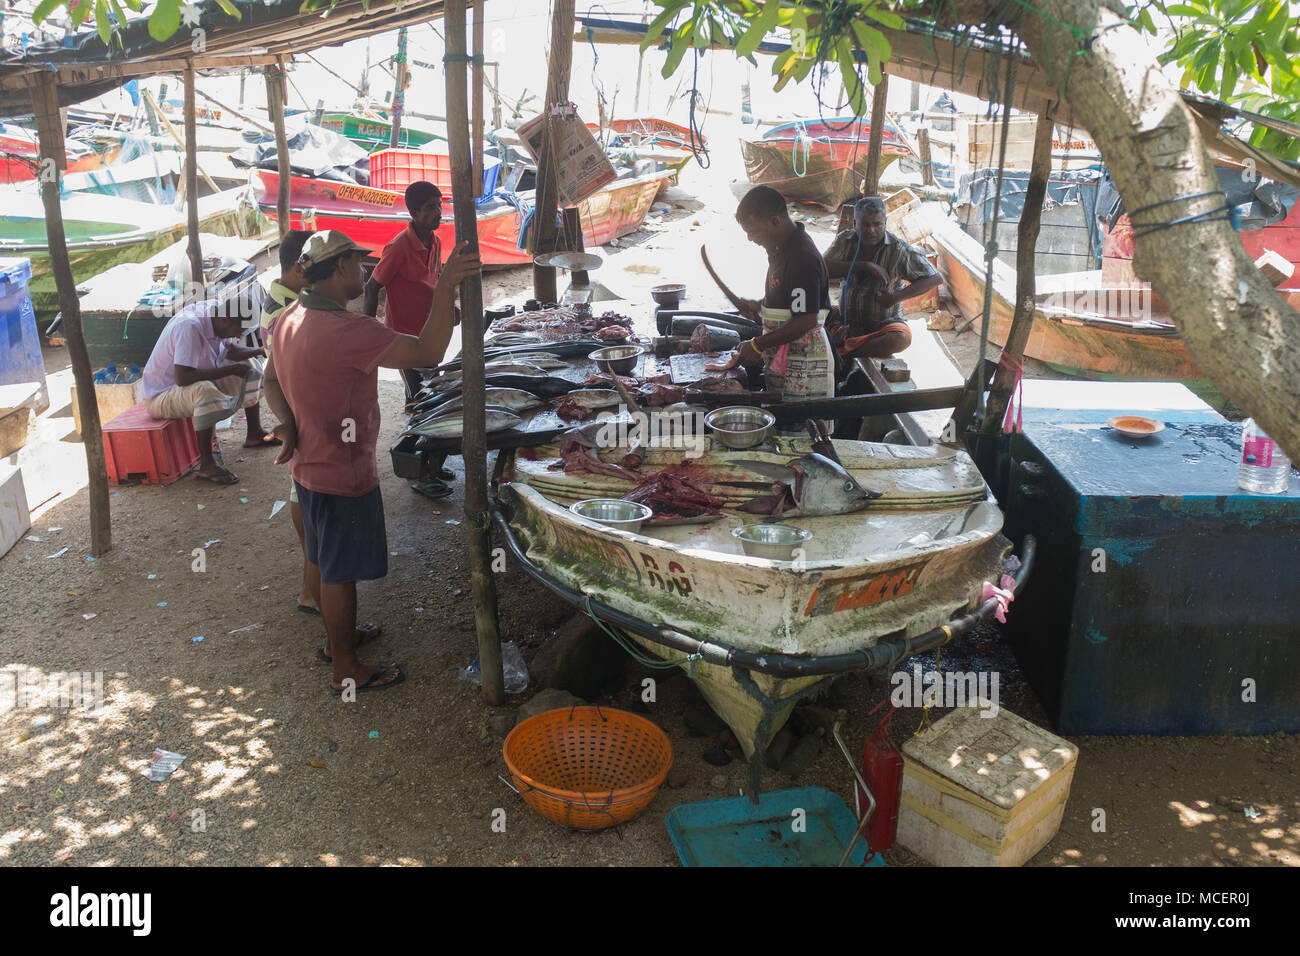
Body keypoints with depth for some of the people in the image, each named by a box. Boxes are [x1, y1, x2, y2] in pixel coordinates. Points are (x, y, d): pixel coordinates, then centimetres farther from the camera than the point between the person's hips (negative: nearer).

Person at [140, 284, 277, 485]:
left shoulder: (215, 312, -7)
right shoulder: (189, 326, -33)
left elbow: (229, 349, 10)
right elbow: (182, 378, -39)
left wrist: (259, 351, -9)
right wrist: (230, 369, -32)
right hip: (161, 395, -9)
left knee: (250, 366, 9)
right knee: (206, 391, -39)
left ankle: (254, 435, 14)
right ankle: (206, 465, -31)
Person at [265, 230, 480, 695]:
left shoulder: (289, 318, 2)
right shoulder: (346, 330, -29)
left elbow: (271, 381, 13)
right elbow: (425, 352, -31)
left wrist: (288, 422, -2)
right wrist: (445, 288, -30)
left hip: (309, 464, 10)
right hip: (343, 473, -10)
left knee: (320, 559, 23)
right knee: (340, 571, 4)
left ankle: (337, 637, 43)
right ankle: (346, 669, 20)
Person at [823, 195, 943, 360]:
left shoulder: (898, 249, -8)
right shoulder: (845, 240, 1)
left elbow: (934, 277, -8)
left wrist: (897, 297, -20)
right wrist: (865, 266, -23)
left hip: (884, 323, -2)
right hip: (848, 321, 2)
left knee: (901, 339, -36)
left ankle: (843, 351, -29)